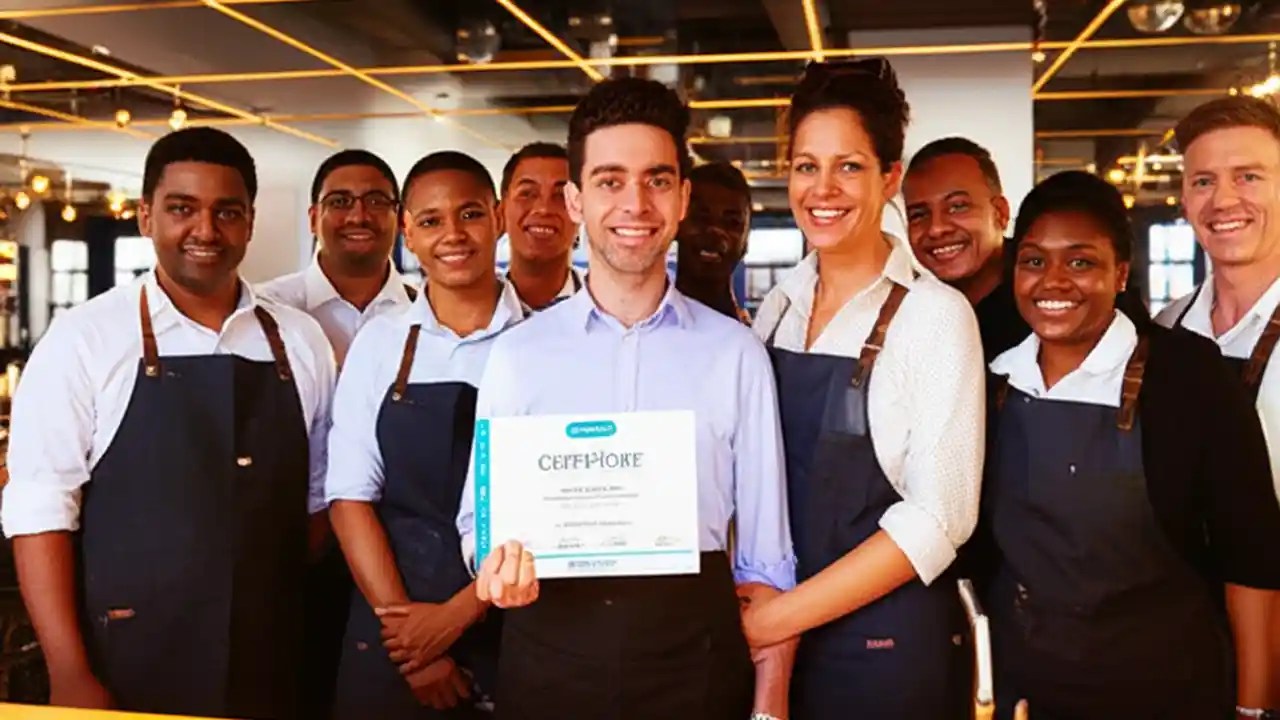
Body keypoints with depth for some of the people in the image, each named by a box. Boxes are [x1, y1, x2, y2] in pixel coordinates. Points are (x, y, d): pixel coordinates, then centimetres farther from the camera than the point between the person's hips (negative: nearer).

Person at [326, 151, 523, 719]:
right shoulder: (379, 343, 2)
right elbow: (350, 495, -1)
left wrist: (458, 613, -12)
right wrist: (404, 620, -9)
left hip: (514, 634, -1)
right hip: (391, 633, 2)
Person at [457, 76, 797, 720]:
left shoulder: (736, 354, 0)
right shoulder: (517, 353, 2)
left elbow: (765, 553, 2)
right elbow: (481, 512, 7)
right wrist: (499, 561, -15)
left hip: (695, 664, 0)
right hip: (548, 662, 1)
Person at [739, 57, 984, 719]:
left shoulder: (934, 314, -12)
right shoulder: (779, 306, 3)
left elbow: (938, 518, -16)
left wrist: (773, 619, -17)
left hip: (884, 639, -4)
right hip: (769, 644, 4)